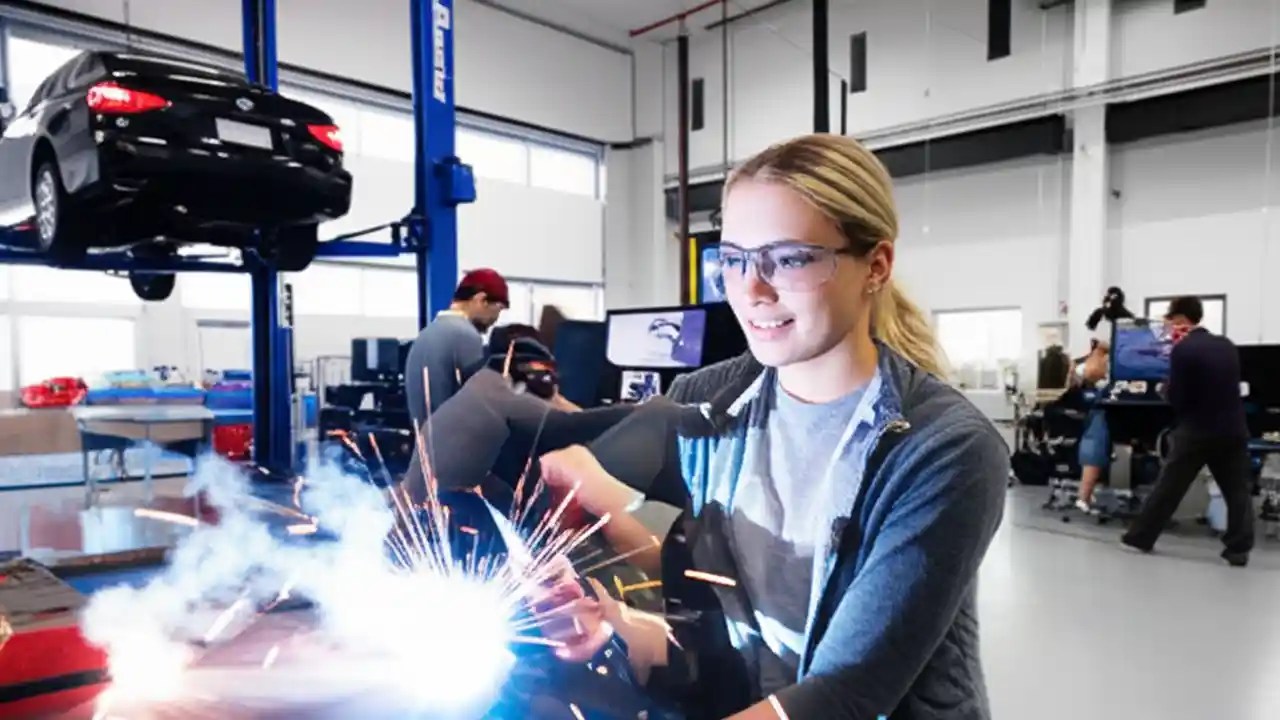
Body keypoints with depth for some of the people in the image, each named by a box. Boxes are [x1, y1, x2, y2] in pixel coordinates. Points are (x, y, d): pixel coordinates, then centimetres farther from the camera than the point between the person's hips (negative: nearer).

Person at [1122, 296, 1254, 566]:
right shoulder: (1228, 346, 7)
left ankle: (1140, 538, 14)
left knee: (1168, 488, 5)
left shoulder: (1183, 350, -12)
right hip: (1233, 430, 4)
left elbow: (1176, 398, -12)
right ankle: (1239, 550, 6)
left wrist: (1167, 386, 9)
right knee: (1237, 491, 10)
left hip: (1196, 432, -4)